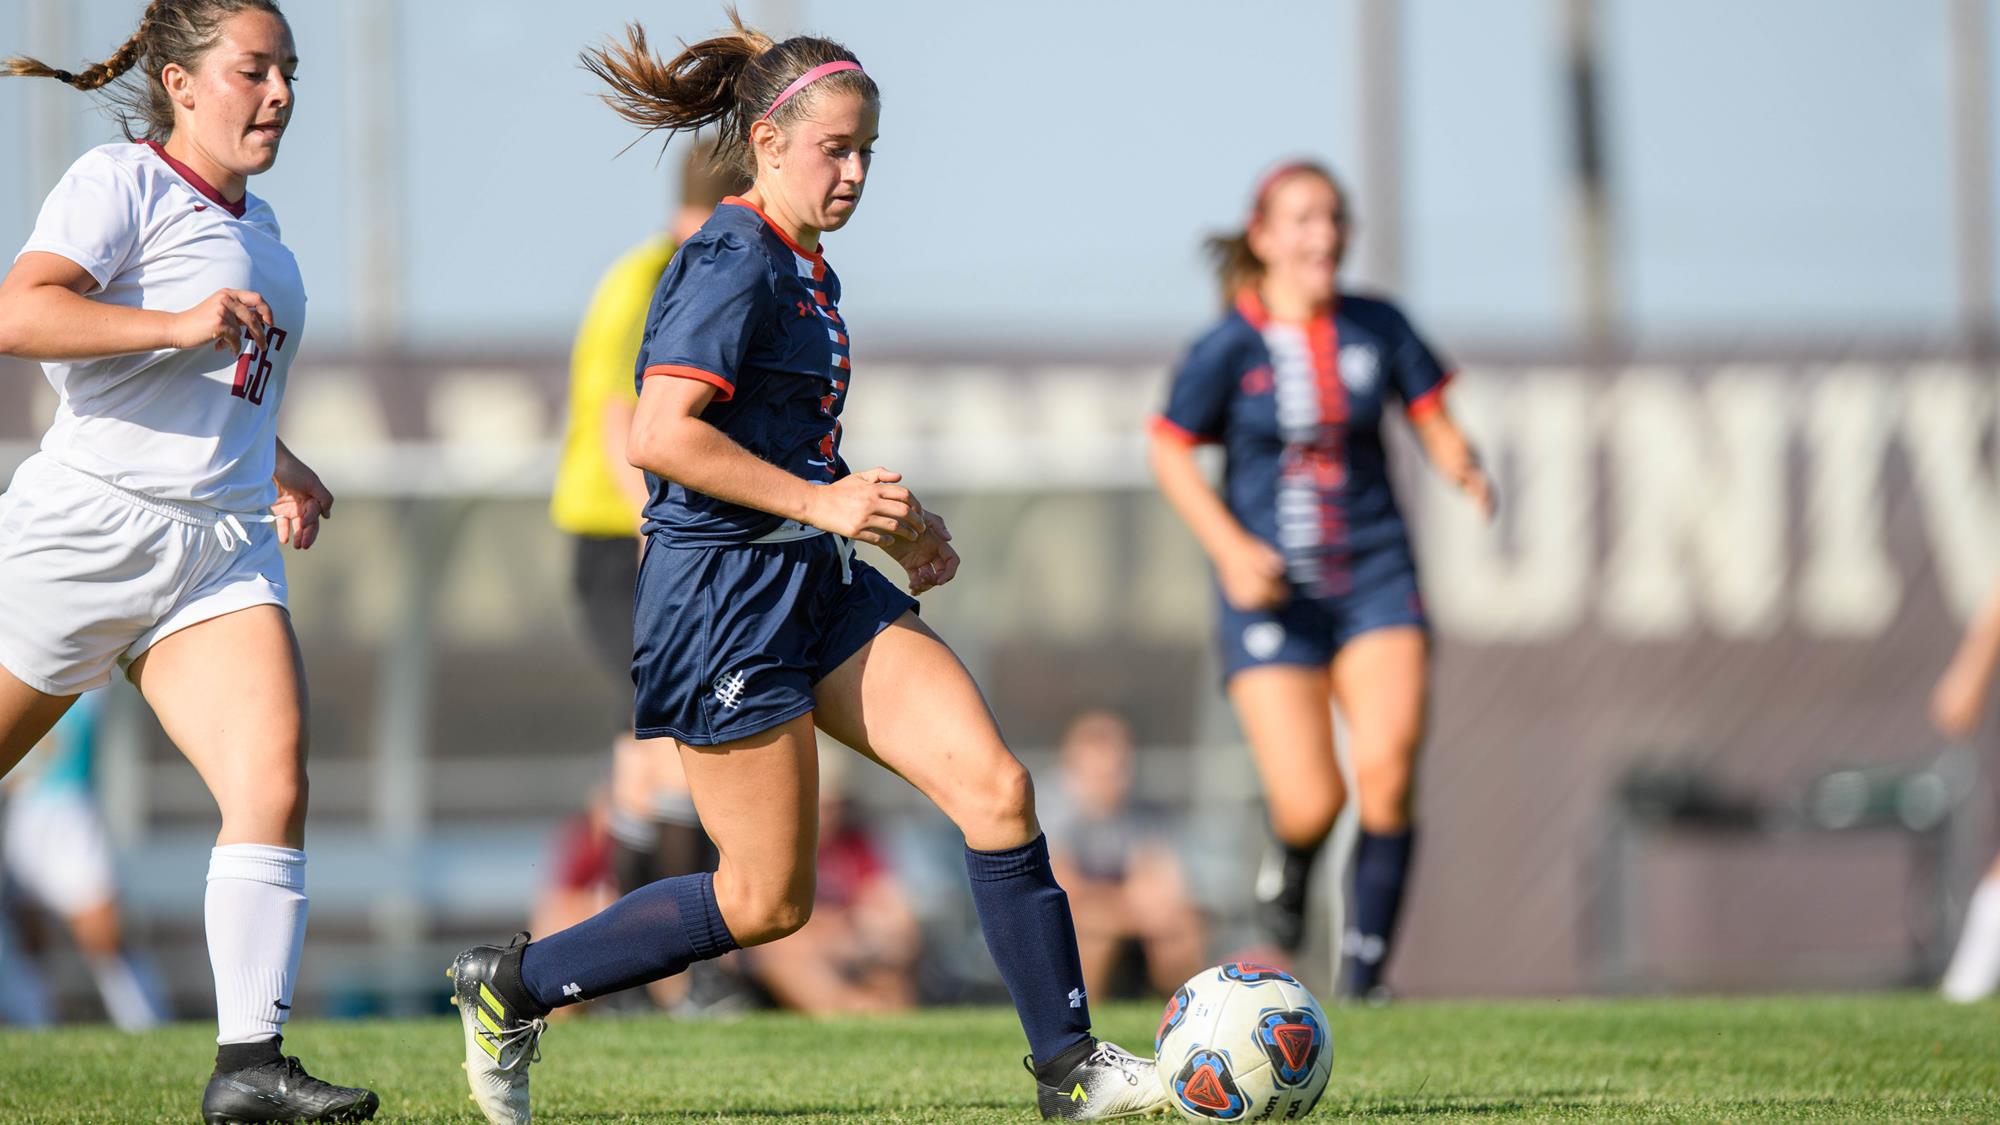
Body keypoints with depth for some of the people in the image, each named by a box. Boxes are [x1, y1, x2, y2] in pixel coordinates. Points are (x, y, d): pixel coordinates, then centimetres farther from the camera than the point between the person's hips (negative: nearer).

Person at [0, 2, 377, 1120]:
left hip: (223, 555, 6)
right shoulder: (121, 182, -7)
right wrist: (182, 323, -30)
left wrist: (274, 461, 28)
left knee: (276, 781, -14)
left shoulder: (252, 219, 19)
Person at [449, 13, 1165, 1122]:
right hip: (724, 592, -9)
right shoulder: (734, 262, -14)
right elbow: (659, 437, -24)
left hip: (817, 582, 9)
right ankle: (510, 985, 14)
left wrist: (884, 519, 15)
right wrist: (822, 501, -21)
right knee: (766, 901, -2)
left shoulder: (801, 269, 15)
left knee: (995, 787, -5)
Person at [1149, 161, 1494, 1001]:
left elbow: (1435, 423, 8)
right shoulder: (1229, 348, -6)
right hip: (1272, 589, -2)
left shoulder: (1378, 329, 2)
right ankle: (1290, 862, 26)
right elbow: (1170, 450, 1)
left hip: (1374, 579, 2)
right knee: (1312, 805, -13)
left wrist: (1463, 468, -15)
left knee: (1388, 771, -17)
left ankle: (1365, 973, -4)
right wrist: (1231, 547, -12)